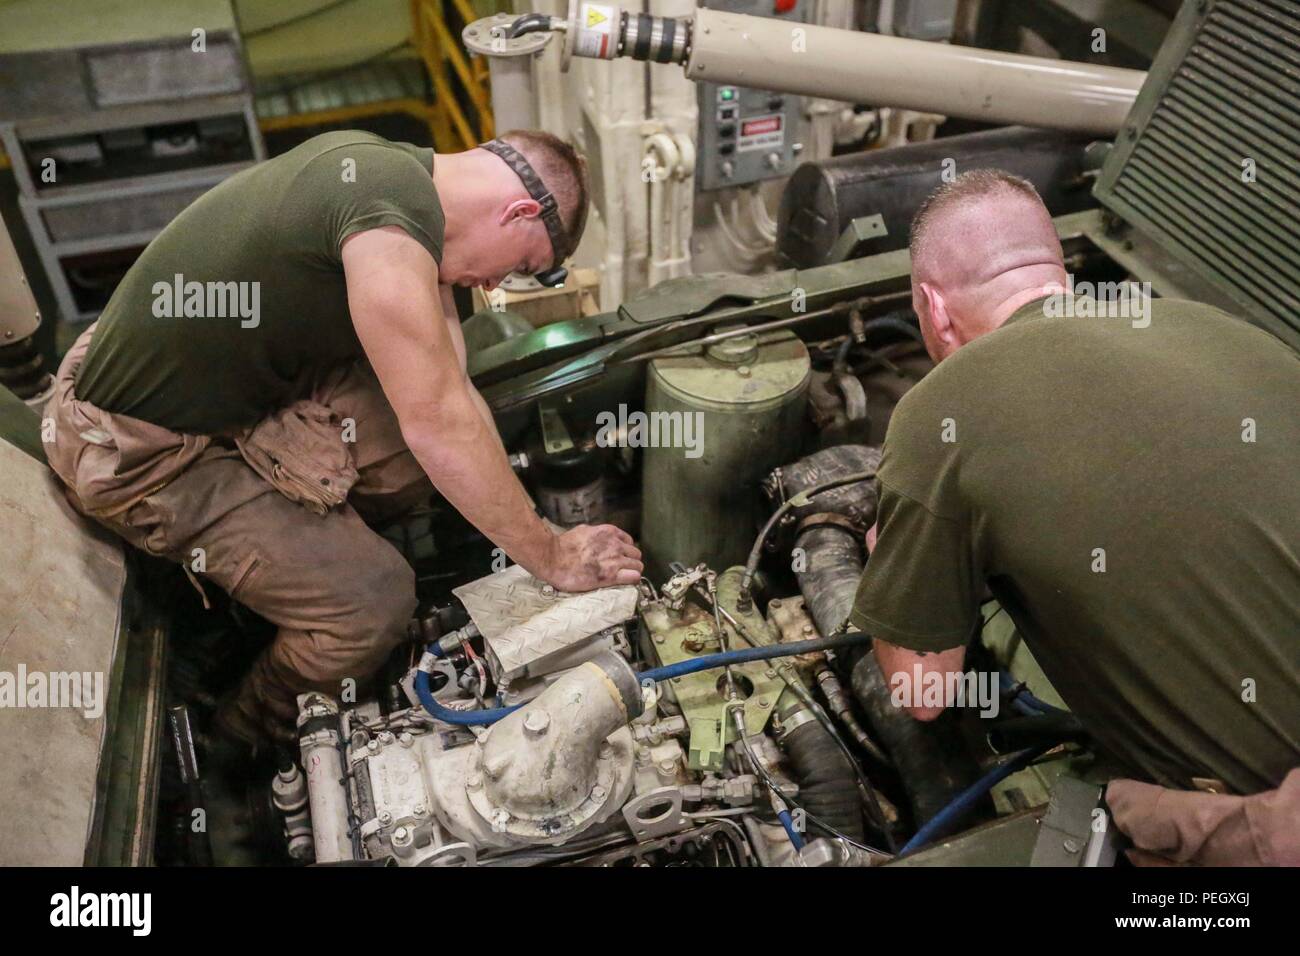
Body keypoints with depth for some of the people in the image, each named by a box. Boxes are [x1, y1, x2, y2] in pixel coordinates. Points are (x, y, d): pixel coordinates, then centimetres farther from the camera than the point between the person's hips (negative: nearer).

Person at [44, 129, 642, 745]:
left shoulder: (382, 164, 1)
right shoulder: (393, 211, -29)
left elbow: (449, 384, 1)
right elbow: (439, 425, -28)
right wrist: (554, 559, -17)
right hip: (142, 450, -9)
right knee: (372, 601, -12)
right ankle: (249, 733, 17)